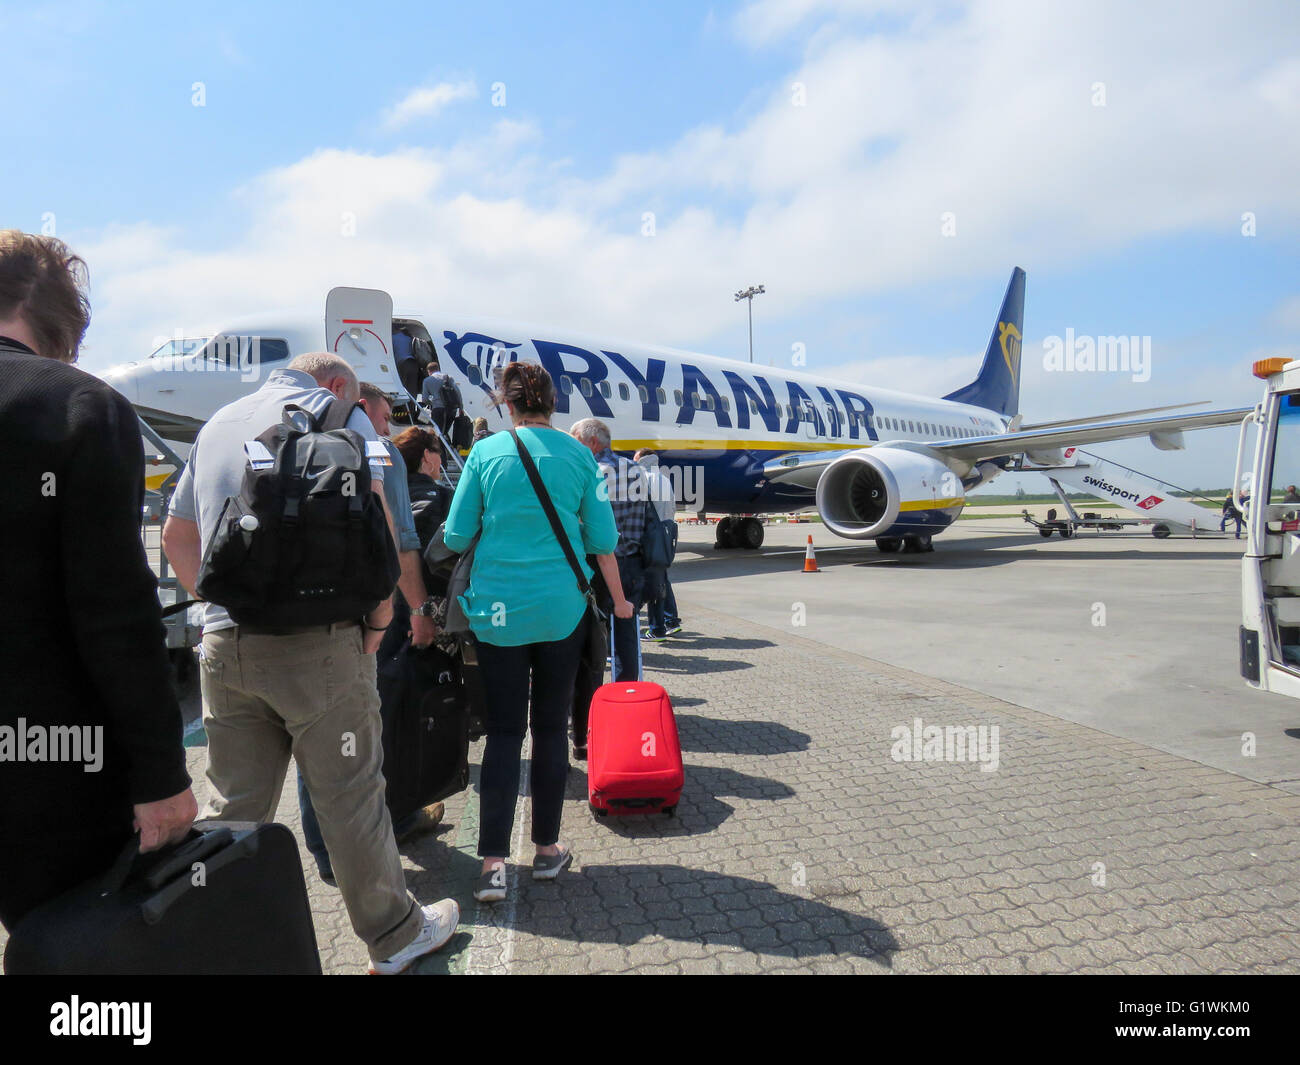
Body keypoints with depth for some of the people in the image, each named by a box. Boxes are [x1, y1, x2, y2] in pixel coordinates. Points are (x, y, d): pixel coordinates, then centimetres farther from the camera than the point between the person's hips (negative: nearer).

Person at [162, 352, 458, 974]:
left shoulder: (218, 422, 20)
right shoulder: (336, 411, 0)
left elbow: (176, 535, 22)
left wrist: (225, 606, 16)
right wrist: (379, 619, -8)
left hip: (222, 645, 6)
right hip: (316, 642, -6)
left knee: (232, 807, 15)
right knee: (350, 799, 5)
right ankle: (395, 936, 21)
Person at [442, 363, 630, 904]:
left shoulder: (485, 453, -2)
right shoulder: (577, 455, 0)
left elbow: (456, 537, 0)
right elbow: (602, 539, 2)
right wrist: (618, 601, 15)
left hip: (498, 610, 0)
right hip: (563, 609, 1)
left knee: (503, 732, 8)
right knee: (550, 728, 12)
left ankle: (493, 862, 5)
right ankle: (547, 849, 23)